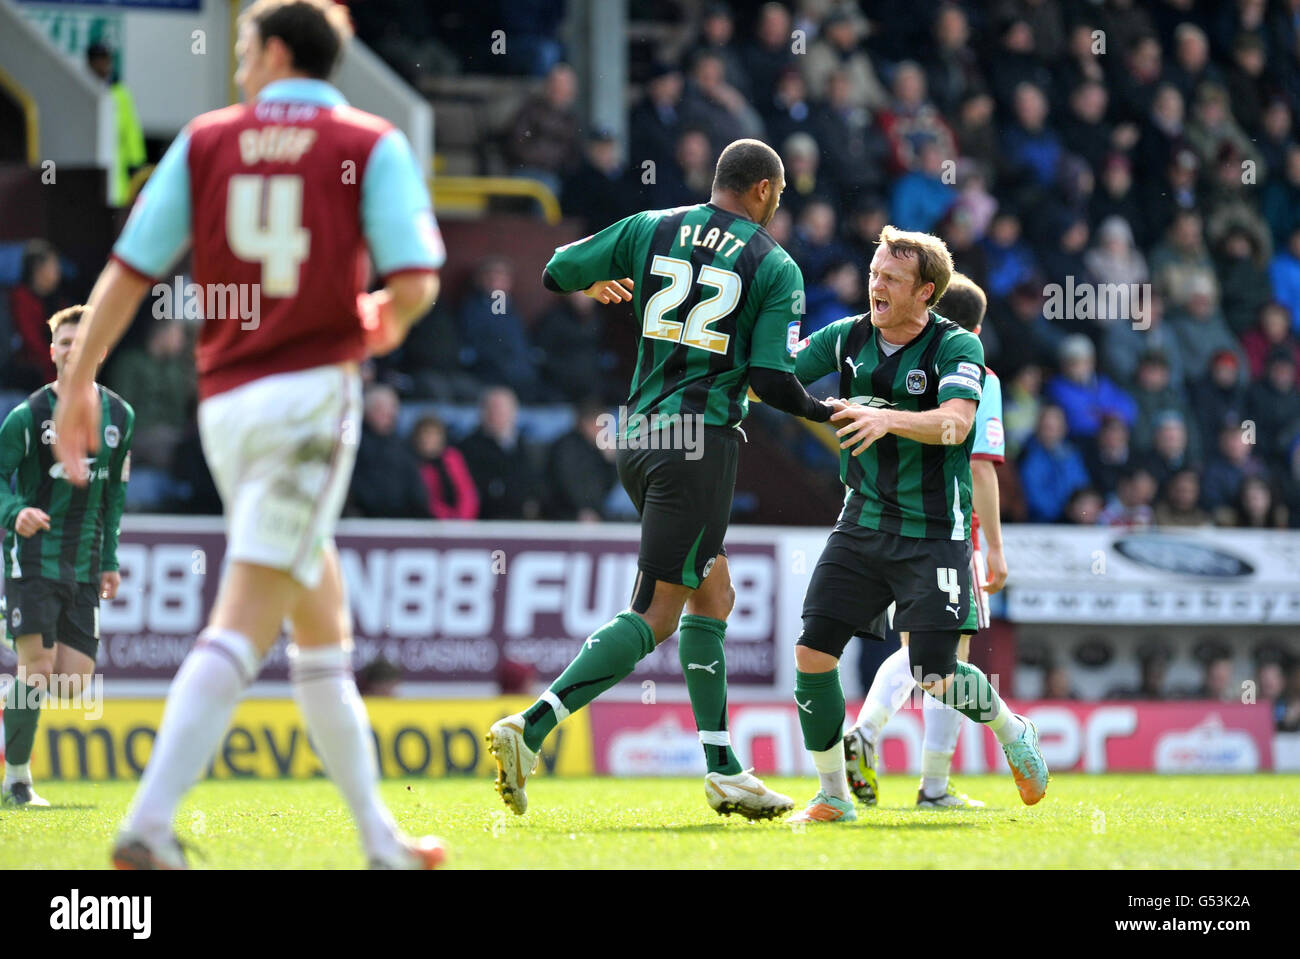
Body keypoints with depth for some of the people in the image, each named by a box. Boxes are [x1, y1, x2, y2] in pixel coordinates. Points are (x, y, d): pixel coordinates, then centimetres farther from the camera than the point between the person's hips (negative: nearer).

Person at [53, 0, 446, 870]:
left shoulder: (206, 141, 8)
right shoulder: (372, 146, 1)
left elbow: (128, 272, 3)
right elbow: (414, 283, -9)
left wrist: (78, 382, 9)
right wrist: (385, 324, 14)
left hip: (226, 402, 4)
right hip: (312, 394, -4)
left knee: (323, 626, 15)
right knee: (243, 627, -11)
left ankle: (378, 835, 20)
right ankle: (149, 825, -23)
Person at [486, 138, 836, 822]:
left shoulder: (651, 229, 8)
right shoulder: (775, 267, -2)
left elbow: (556, 272, 12)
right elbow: (772, 381, -9)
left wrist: (600, 283, 35)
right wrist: (825, 411, 10)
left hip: (637, 434, 7)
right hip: (702, 439, -7)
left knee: (713, 596, 16)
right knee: (655, 615, -8)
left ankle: (724, 771, 15)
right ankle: (531, 727, -22)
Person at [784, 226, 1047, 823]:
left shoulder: (957, 347, -9)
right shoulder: (848, 338, 3)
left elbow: (956, 422, -25)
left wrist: (888, 418, -40)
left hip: (935, 533, -4)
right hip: (863, 523, 4)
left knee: (935, 677, -8)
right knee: (812, 655, -8)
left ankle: (1011, 731, 25)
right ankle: (833, 796, 8)